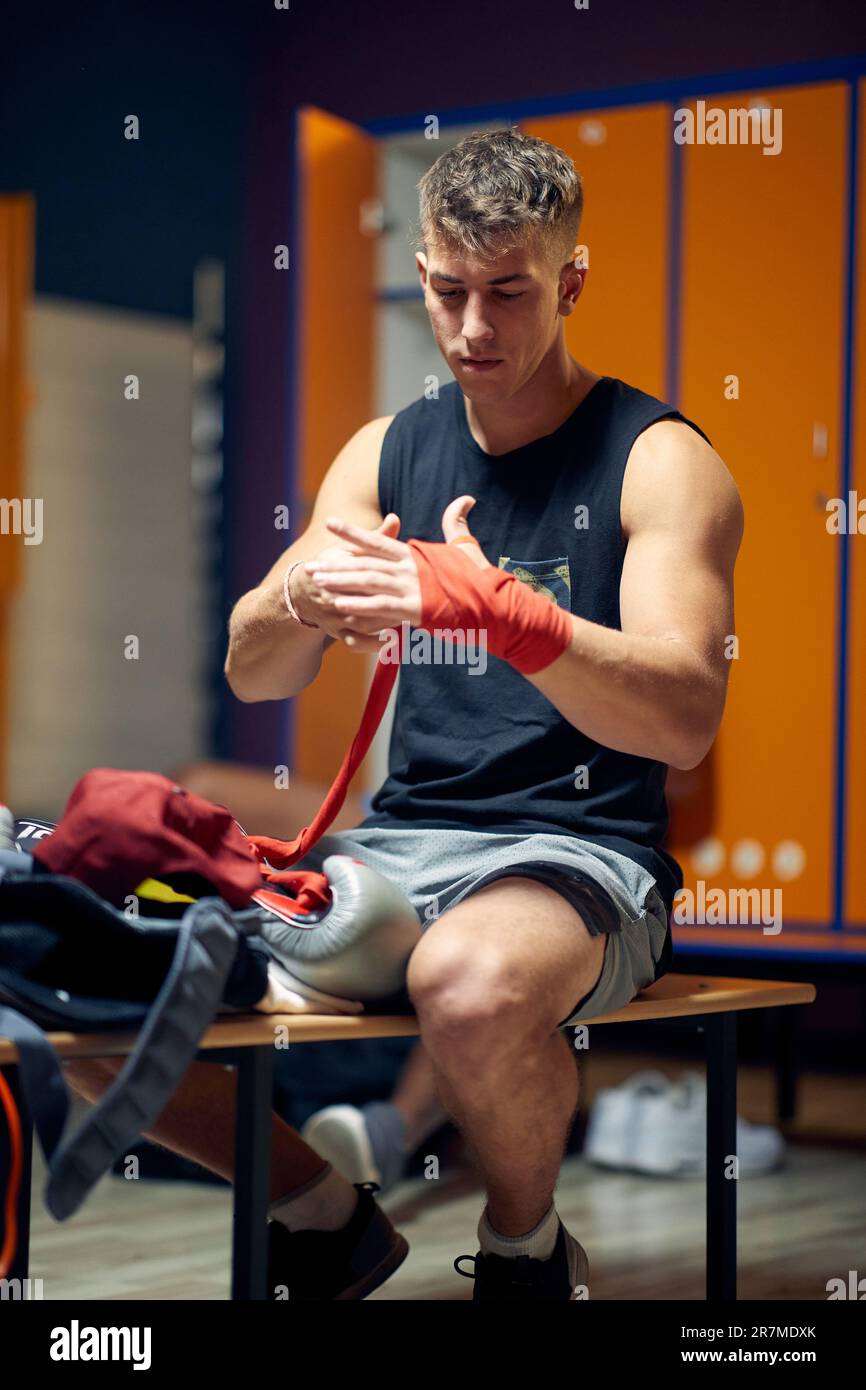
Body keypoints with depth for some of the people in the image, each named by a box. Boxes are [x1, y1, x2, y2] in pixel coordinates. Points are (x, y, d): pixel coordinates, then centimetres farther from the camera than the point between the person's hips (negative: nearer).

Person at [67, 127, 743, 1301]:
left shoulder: (658, 458, -3)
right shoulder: (388, 452, 12)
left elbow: (684, 720, -17)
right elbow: (251, 675, 8)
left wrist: (500, 611, -32)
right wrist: (304, 600, -16)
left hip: (579, 855, -5)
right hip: (399, 842, 5)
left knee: (474, 983, -40)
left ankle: (528, 1242, -6)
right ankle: (322, 1207, 12)